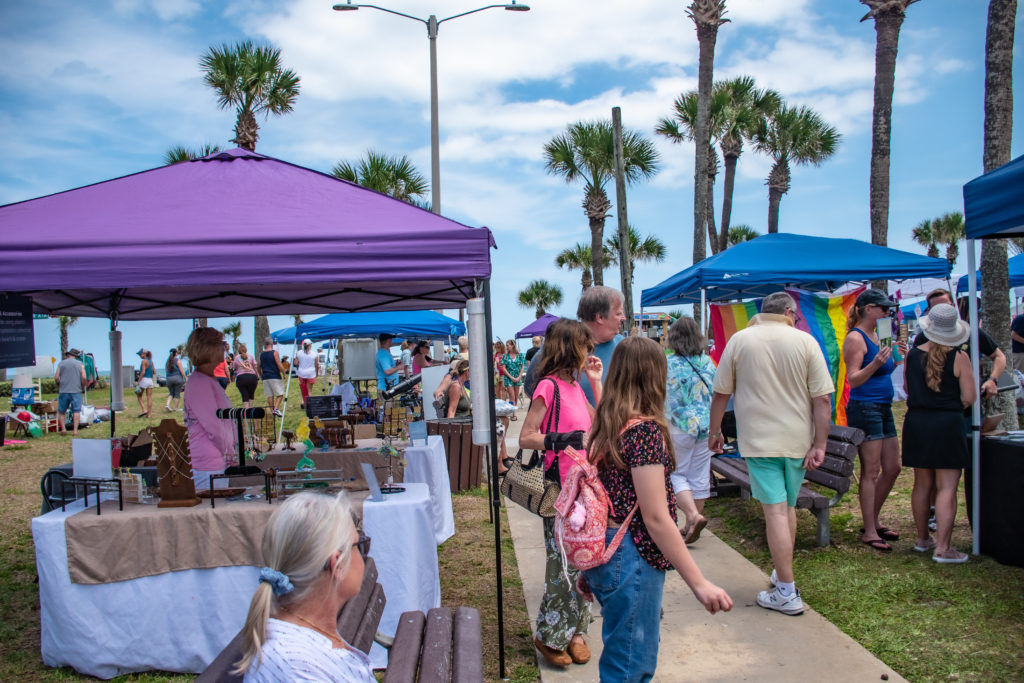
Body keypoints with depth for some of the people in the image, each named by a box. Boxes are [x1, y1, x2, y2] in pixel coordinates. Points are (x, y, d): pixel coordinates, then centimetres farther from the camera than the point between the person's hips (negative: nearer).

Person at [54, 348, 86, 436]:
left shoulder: (61, 363, 7)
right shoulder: (80, 364, 5)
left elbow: (56, 378, 0)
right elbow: (84, 377, -6)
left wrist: (58, 387, 16)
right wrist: (83, 388, 9)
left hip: (63, 391, 1)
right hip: (76, 391, -1)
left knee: (62, 411, 11)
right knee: (76, 411, 0)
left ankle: (63, 428, 0)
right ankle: (75, 430, -7)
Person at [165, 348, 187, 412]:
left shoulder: (168, 361, 9)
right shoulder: (177, 360, -7)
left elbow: (166, 370, 16)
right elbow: (181, 370, -11)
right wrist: (185, 378, -6)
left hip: (169, 378, 5)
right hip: (177, 378, -5)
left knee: (171, 393, 16)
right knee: (177, 394, 2)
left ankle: (167, 404, -5)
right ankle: (175, 408, 3)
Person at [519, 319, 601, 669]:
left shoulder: (574, 385, 10)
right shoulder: (549, 386, -14)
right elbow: (526, 437, -16)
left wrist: (596, 382, 9)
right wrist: (566, 439, -26)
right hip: (561, 486, -8)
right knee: (563, 561, 0)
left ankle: (574, 630, 27)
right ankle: (550, 635, 17)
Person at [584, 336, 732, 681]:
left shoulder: (606, 422, 4)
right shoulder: (646, 429, -20)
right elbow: (655, 518, -22)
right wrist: (699, 583, -20)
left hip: (603, 549, 9)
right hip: (631, 558, -9)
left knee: (642, 650, 25)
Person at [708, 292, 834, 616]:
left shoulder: (740, 340, -1)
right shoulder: (805, 341, -2)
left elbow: (720, 394, 2)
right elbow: (823, 398, -6)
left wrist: (714, 432, 14)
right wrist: (819, 445, -2)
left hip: (759, 440, -2)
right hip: (797, 440, 2)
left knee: (775, 510, -4)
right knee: (788, 506, 18)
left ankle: (786, 592, -3)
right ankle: (782, 572, 32)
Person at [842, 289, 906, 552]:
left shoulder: (876, 335, 15)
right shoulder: (855, 338, -12)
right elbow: (853, 379, -17)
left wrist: (895, 359, 8)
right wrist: (876, 363, -31)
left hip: (883, 408, 9)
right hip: (864, 409, -9)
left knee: (892, 468, 12)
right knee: (871, 471, -5)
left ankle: (873, 522, 24)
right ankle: (869, 532, 2)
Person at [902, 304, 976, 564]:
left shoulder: (913, 355, 1)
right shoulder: (958, 358, -10)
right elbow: (969, 398, -8)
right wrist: (950, 406, 11)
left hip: (916, 423, 4)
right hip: (948, 425, -4)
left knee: (922, 484, 15)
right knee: (947, 487, -1)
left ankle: (923, 538, 27)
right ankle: (942, 548, -2)